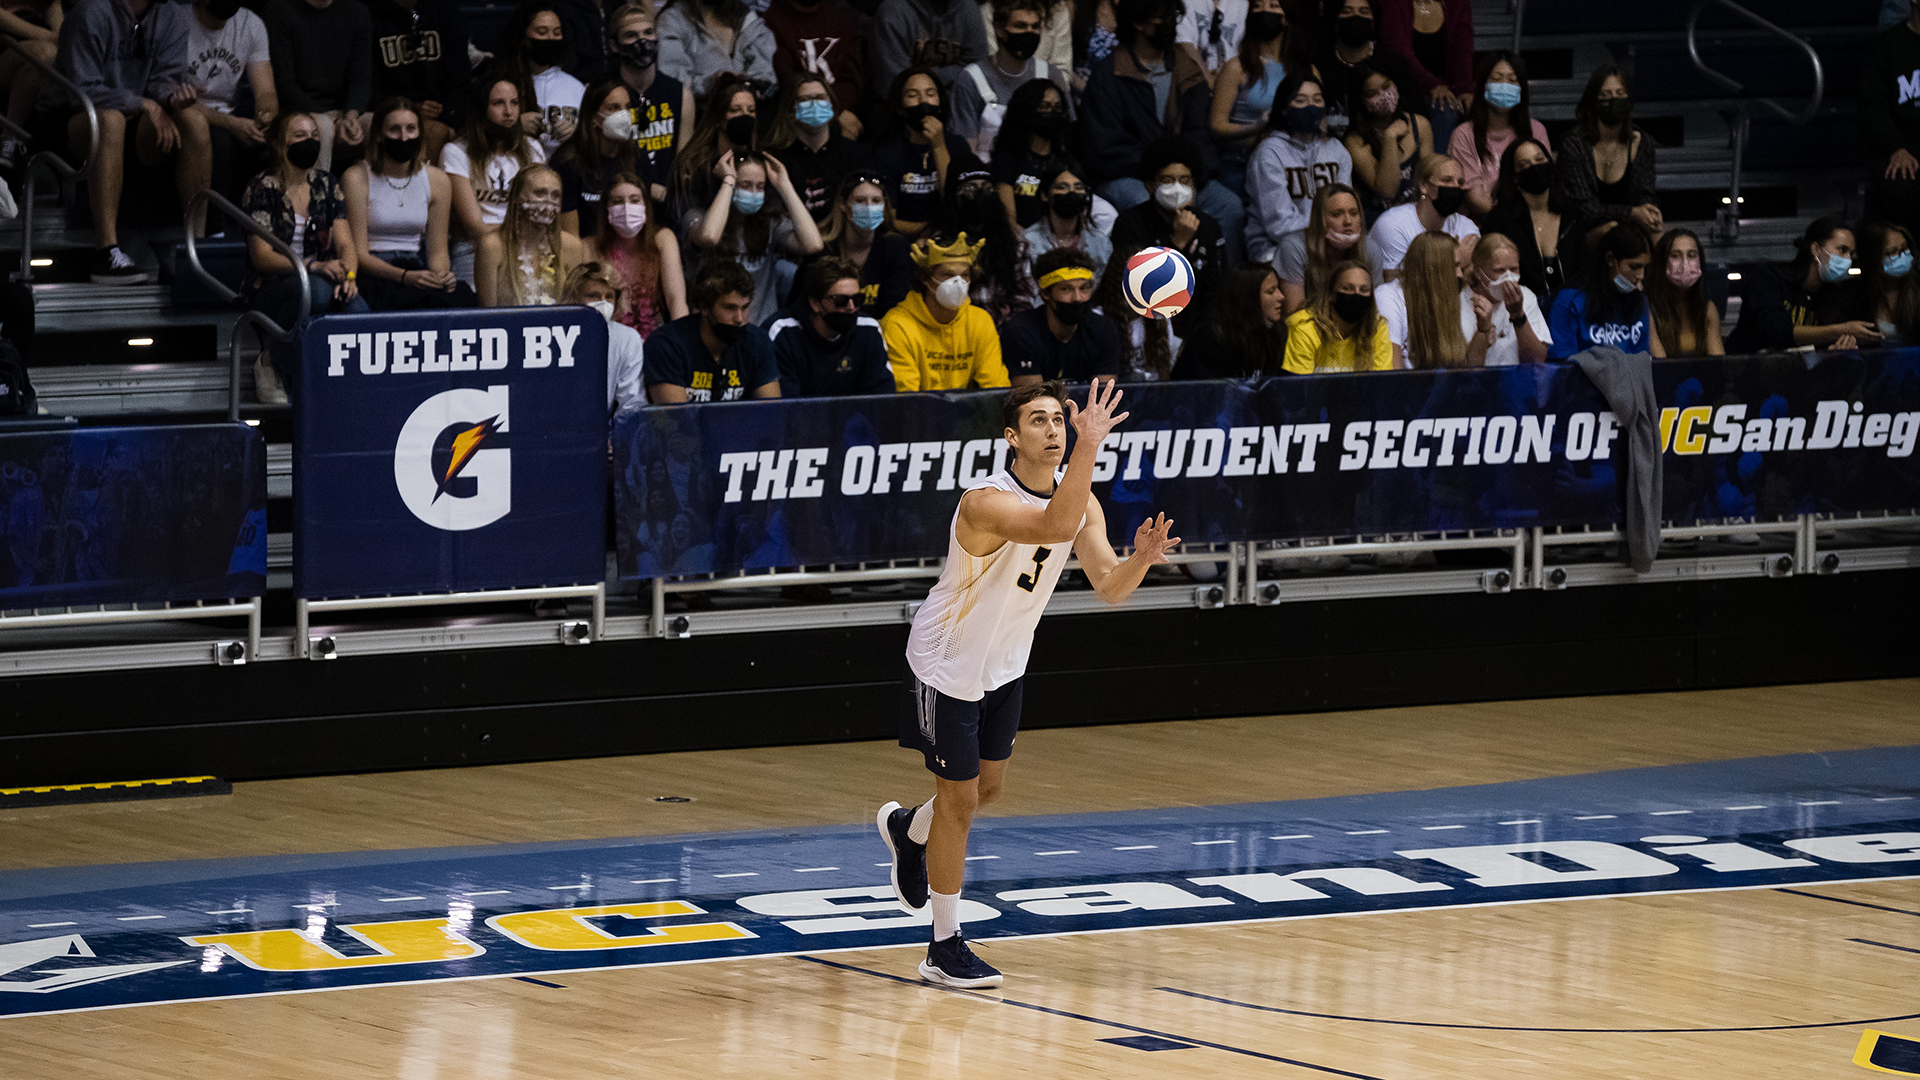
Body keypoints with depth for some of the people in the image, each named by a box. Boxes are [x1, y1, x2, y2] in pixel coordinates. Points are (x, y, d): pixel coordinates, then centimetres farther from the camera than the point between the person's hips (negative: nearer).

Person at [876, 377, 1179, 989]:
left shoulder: (1080, 500, -8)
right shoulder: (988, 503, -33)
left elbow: (1109, 587, -13)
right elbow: (1056, 527, -53)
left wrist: (1140, 559, -34)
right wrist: (1089, 447, -61)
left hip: (1005, 663, 7)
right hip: (948, 663, -7)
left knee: (988, 788, 21)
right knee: (960, 800, -1)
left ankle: (908, 831, 53)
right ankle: (945, 949, 11)